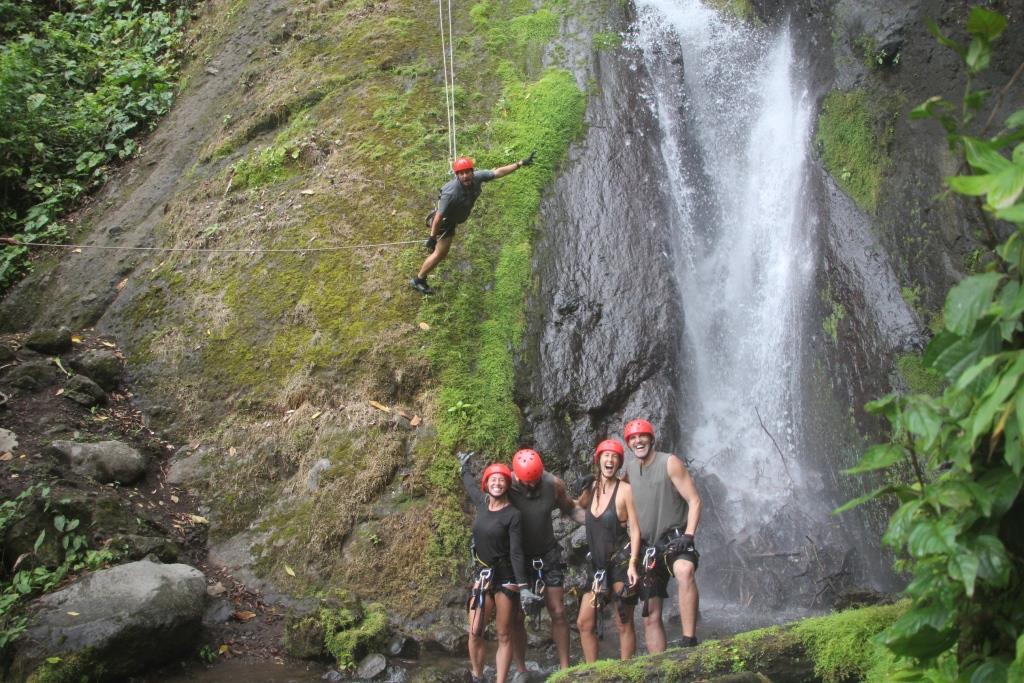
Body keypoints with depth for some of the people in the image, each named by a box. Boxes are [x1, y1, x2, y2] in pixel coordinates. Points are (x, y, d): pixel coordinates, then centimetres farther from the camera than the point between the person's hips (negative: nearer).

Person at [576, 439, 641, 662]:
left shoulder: (625, 490, -9)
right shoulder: (591, 488, 8)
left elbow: (635, 530, -11)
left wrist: (632, 564, -18)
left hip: (622, 564, -6)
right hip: (598, 566, 6)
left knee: (624, 625, 1)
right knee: (584, 623, 5)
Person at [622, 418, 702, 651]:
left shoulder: (670, 462, -7)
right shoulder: (630, 469, 8)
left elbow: (694, 501, -11)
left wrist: (688, 535, -21)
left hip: (675, 540, -6)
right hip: (648, 546, 6)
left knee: (685, 571, -39)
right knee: (651, 616, 4)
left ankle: (689, 642, -40)